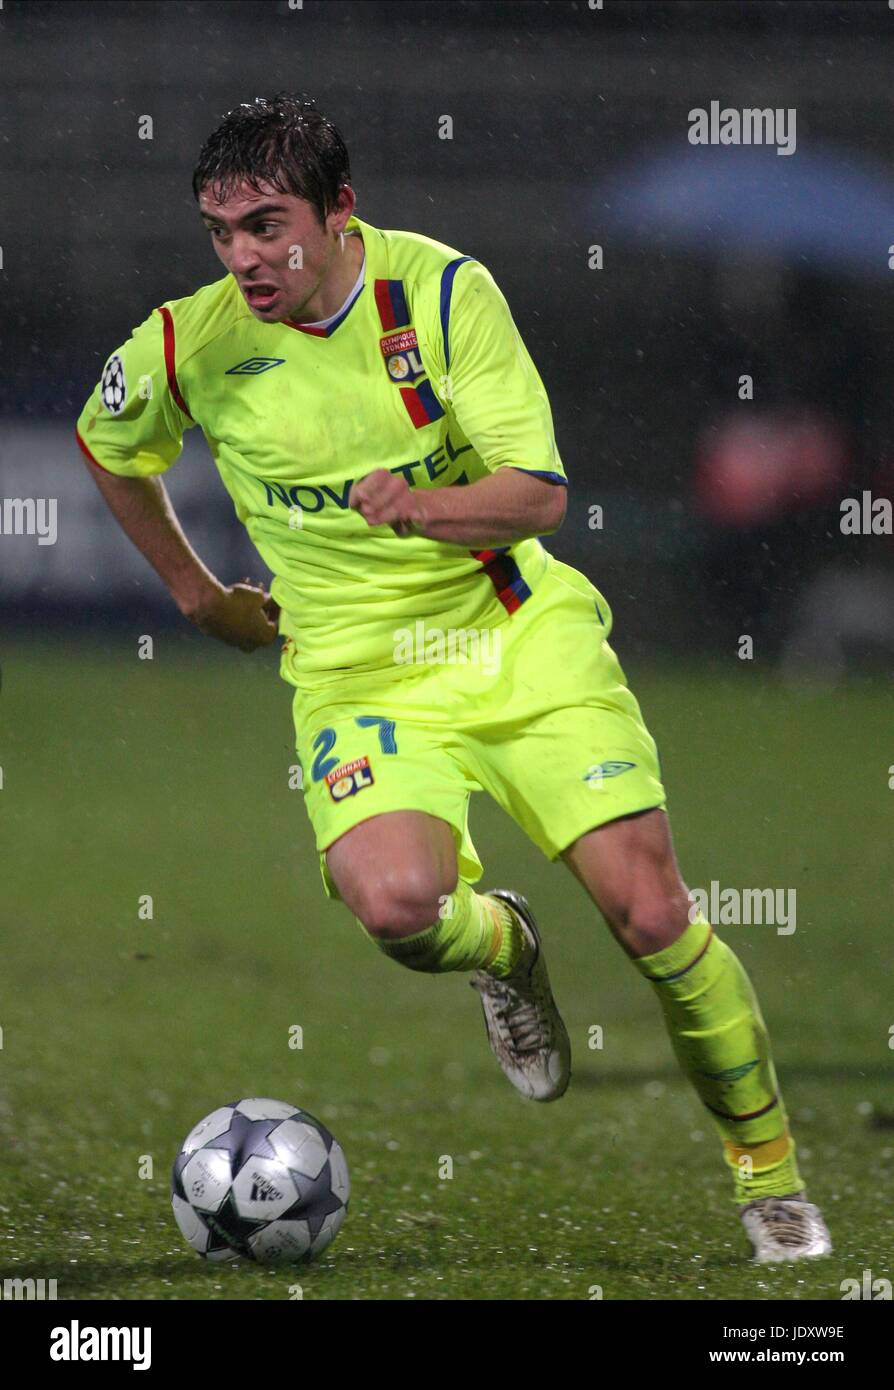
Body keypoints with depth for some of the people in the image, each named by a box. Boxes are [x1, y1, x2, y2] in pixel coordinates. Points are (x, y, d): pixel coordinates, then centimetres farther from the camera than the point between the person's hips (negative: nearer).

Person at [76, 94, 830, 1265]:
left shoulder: (443, 289, -11)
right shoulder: (190, 344, -6)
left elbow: (541, 494, -14)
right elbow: (106, 447, 18)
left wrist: (420, 507, -33)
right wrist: (194, 590, 18)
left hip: (521, 637, 0)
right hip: (358, 675, 1)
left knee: (652, 915, -11)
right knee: (394, 904, -30)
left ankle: (769, 1169, 12)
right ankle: (500, 947, 9)